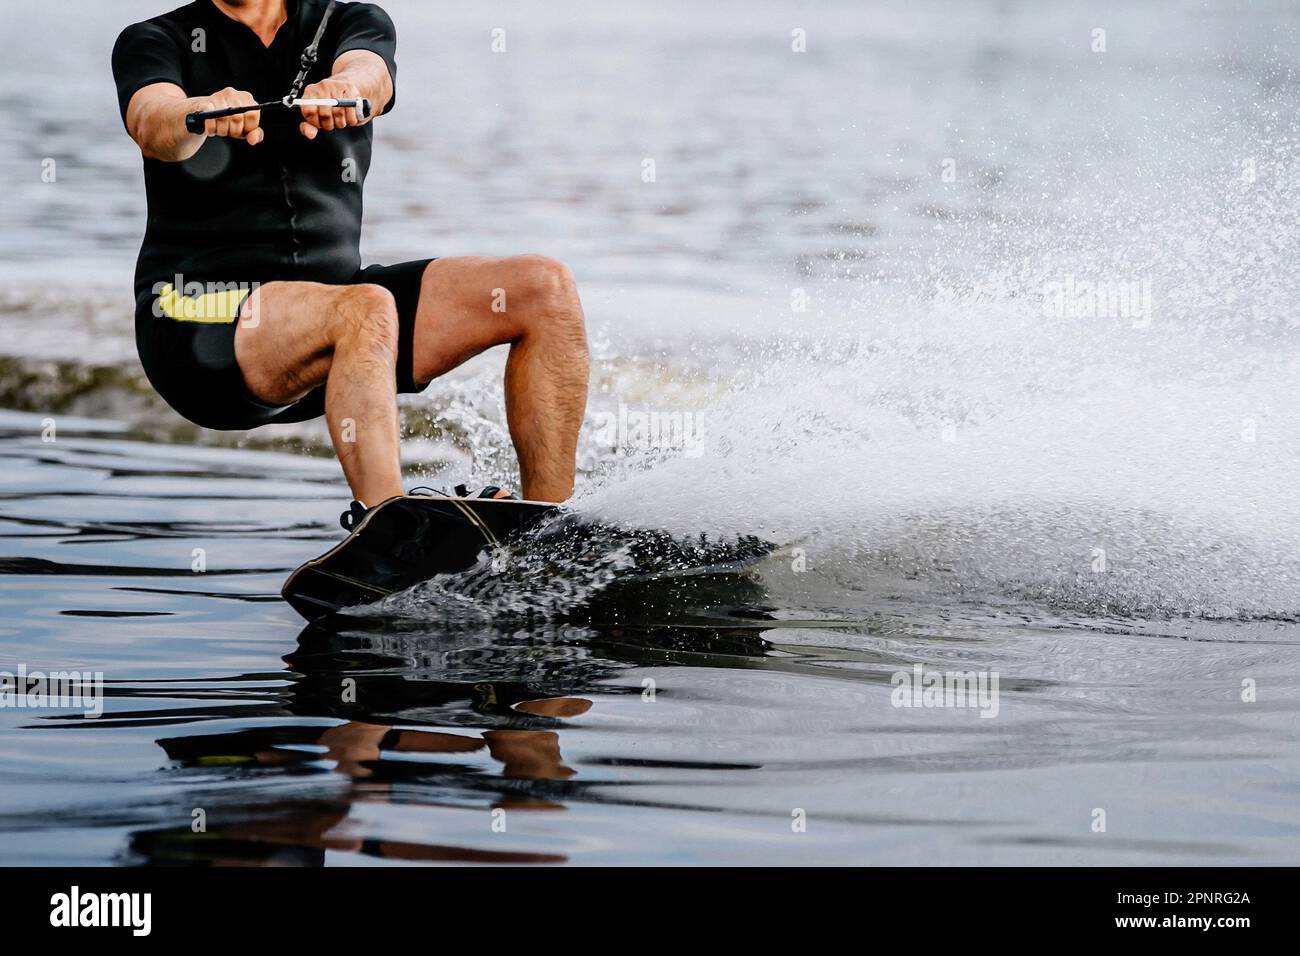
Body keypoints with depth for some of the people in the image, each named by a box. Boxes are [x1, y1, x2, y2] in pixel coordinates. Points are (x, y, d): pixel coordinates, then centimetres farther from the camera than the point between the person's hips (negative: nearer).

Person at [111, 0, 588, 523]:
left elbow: (368, 74, -14)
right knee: (365, 312, -35)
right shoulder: (153, 42, 5)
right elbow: (154, 127, -18)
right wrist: (204, 113, -43)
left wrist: (340, 89, -39)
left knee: (544, 289, -11)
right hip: (195, 315, -5)